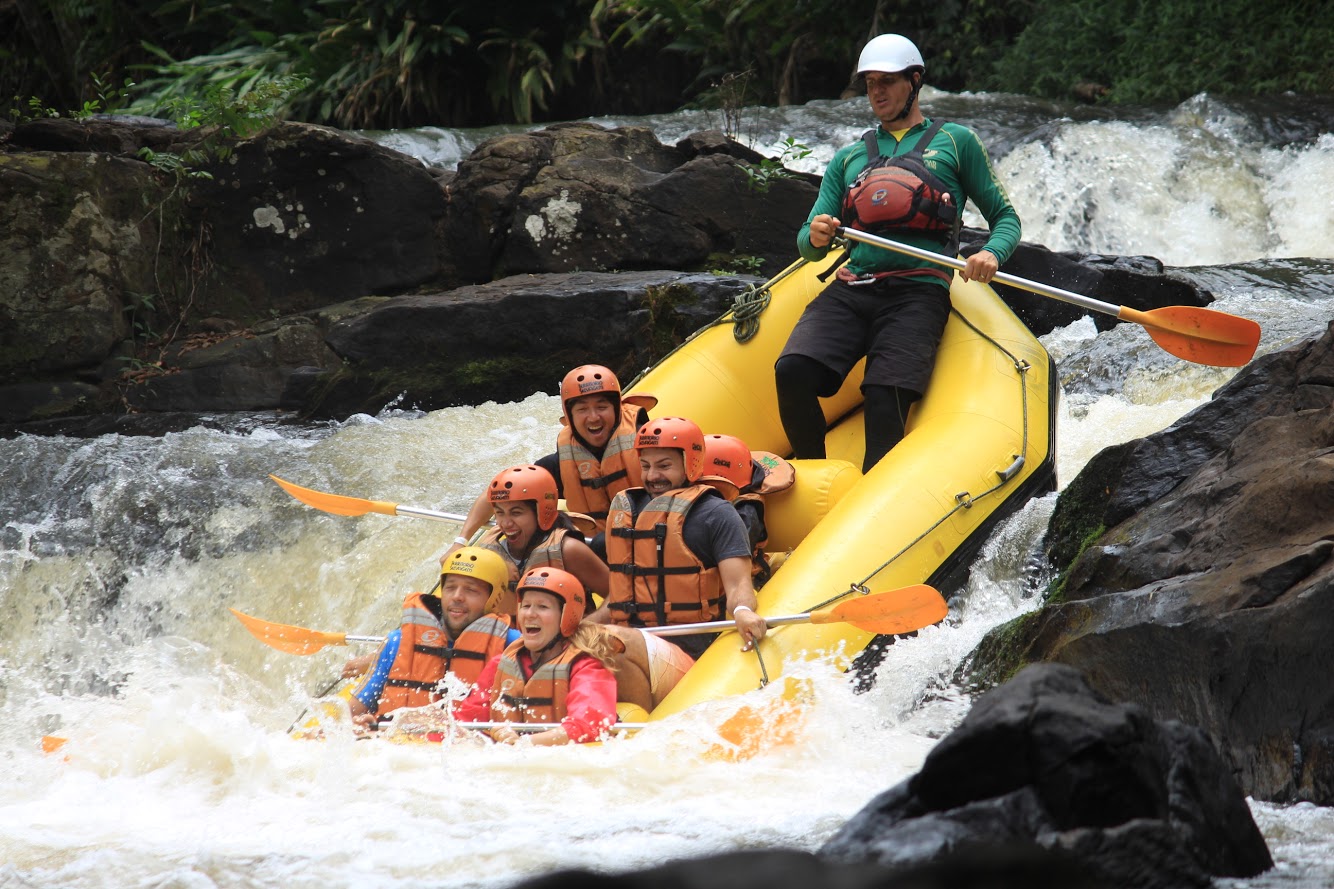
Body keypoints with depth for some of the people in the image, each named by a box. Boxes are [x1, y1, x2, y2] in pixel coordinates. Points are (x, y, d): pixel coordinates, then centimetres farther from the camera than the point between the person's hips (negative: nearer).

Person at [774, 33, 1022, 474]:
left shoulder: (954, 142, 16)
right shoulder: (848, 158, 26)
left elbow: (1005, 218, 16)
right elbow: (809, 245, 21)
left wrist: (991, 255, -8)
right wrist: (816, 237, -6)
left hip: (917, 294, -3)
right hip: (850, 290, 3)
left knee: (883, 397, -29)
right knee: (792, 372, -25)